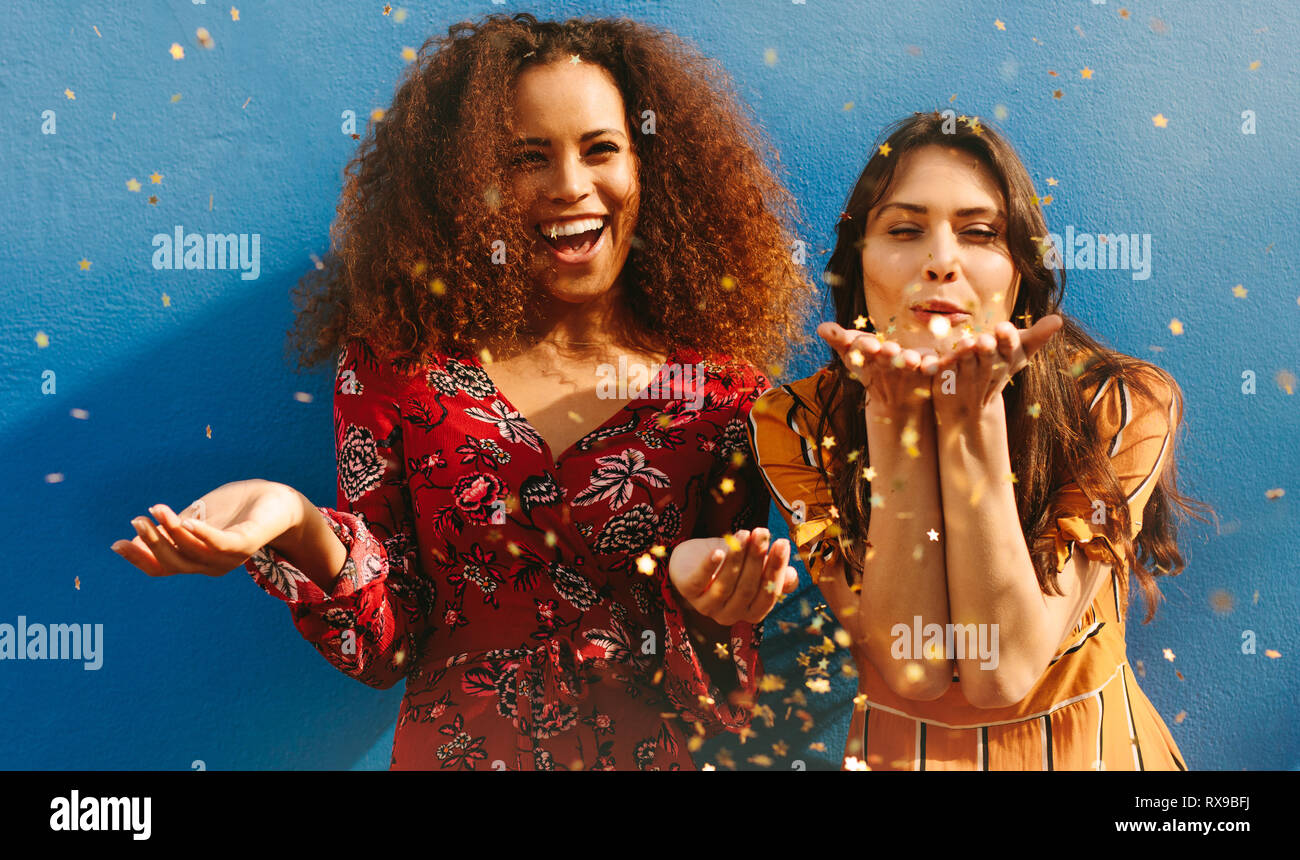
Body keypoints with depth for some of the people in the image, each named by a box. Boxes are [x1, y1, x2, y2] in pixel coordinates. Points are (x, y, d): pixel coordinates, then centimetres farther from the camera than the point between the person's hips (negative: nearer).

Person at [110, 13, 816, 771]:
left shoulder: (719, 388, -6)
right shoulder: (396, 361, -5)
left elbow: (730, 695, -1)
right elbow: (389, 648, -3)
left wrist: (698, 591, -20)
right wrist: (305, 533, -18)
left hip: (659, 753, 0)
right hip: (455, 748, 0)